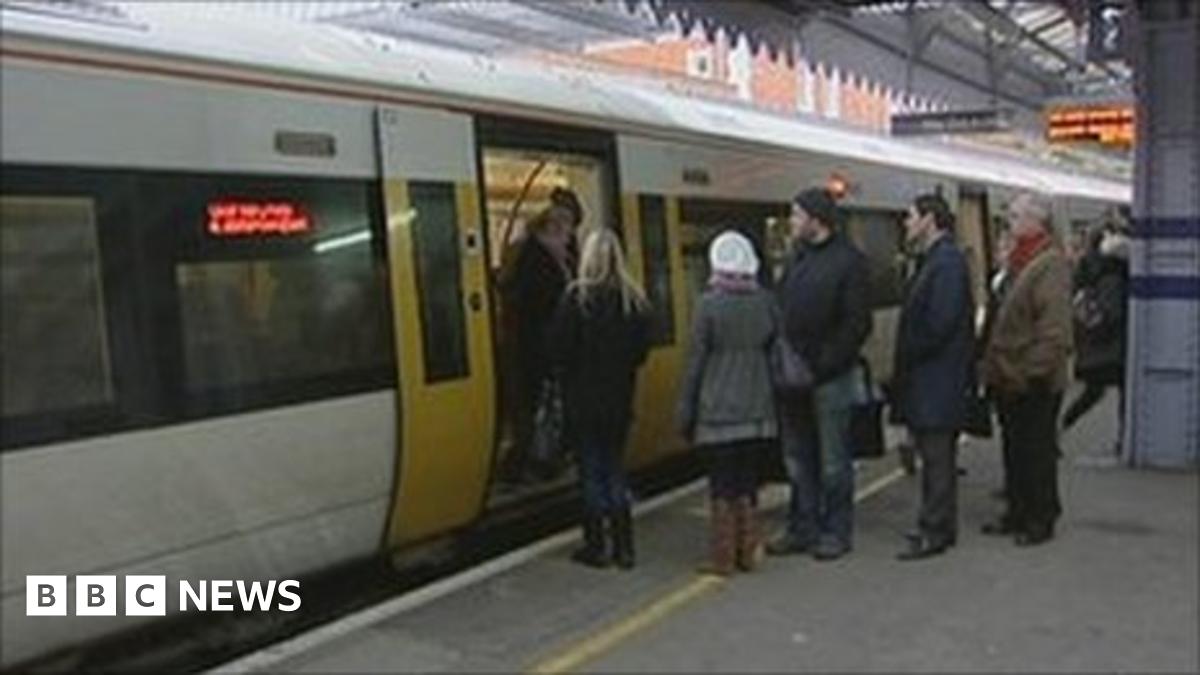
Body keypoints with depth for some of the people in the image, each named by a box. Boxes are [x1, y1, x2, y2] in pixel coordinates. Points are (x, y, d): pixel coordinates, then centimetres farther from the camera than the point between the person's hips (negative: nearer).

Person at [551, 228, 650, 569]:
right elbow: (642, 351, 4)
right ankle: (623, 547, 15)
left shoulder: (576, 297, -13)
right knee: (615, 468, 13)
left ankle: (596, 547, 11)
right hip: (620, 397, 4)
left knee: (592, 470, 5)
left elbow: (561, 350, -11)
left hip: (583, 400, -4)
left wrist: (572, 376, 6)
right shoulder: (634, 299, 0)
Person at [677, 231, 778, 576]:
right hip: (757, 410, 4)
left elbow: (695, 361, -8)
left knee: (722, 486, 3)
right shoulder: (765, 301, 0)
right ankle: (748, 552, 19)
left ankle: (722, 557, 8)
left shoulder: (709, 304, -12)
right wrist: (769, 398, 15)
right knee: (748, 482, 14)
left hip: (718, 411, -4)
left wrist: (685, 411, 0)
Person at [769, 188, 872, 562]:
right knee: (798, 460, 13)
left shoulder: (848, 260, -7)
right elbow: (782, 314, 13)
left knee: (833, 461, 4)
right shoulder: (798, 258, 13)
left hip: (830, 379, -7)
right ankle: (802, 528, 23)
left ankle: (836, 531, 15)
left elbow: (856, 324, -13)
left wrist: (823, 366, -17)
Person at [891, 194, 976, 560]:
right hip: (926, 381, 10)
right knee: (934, 456, 15)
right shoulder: (932, 259, 16)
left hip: (938, 380, -10)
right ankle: (939, 525, 24)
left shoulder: (948, 261, -16)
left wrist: (908, 355, -11)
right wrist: (903, 367, 10)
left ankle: (935, 532, 4)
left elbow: (939, 324, -23)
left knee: (937, 457, -3)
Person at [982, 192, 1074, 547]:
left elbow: (1054, 328, -23)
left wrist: (1034, 371, -23)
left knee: (1036, 451, 2)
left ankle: (1041, 520, 14)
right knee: (1014, 448, 16)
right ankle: (1019, 513, 28)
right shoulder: (1019, 261, 13)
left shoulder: (1051, 264, -17)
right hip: (1009, 378, 9)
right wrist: (994, 365, 16)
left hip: (1034, 384, -9)